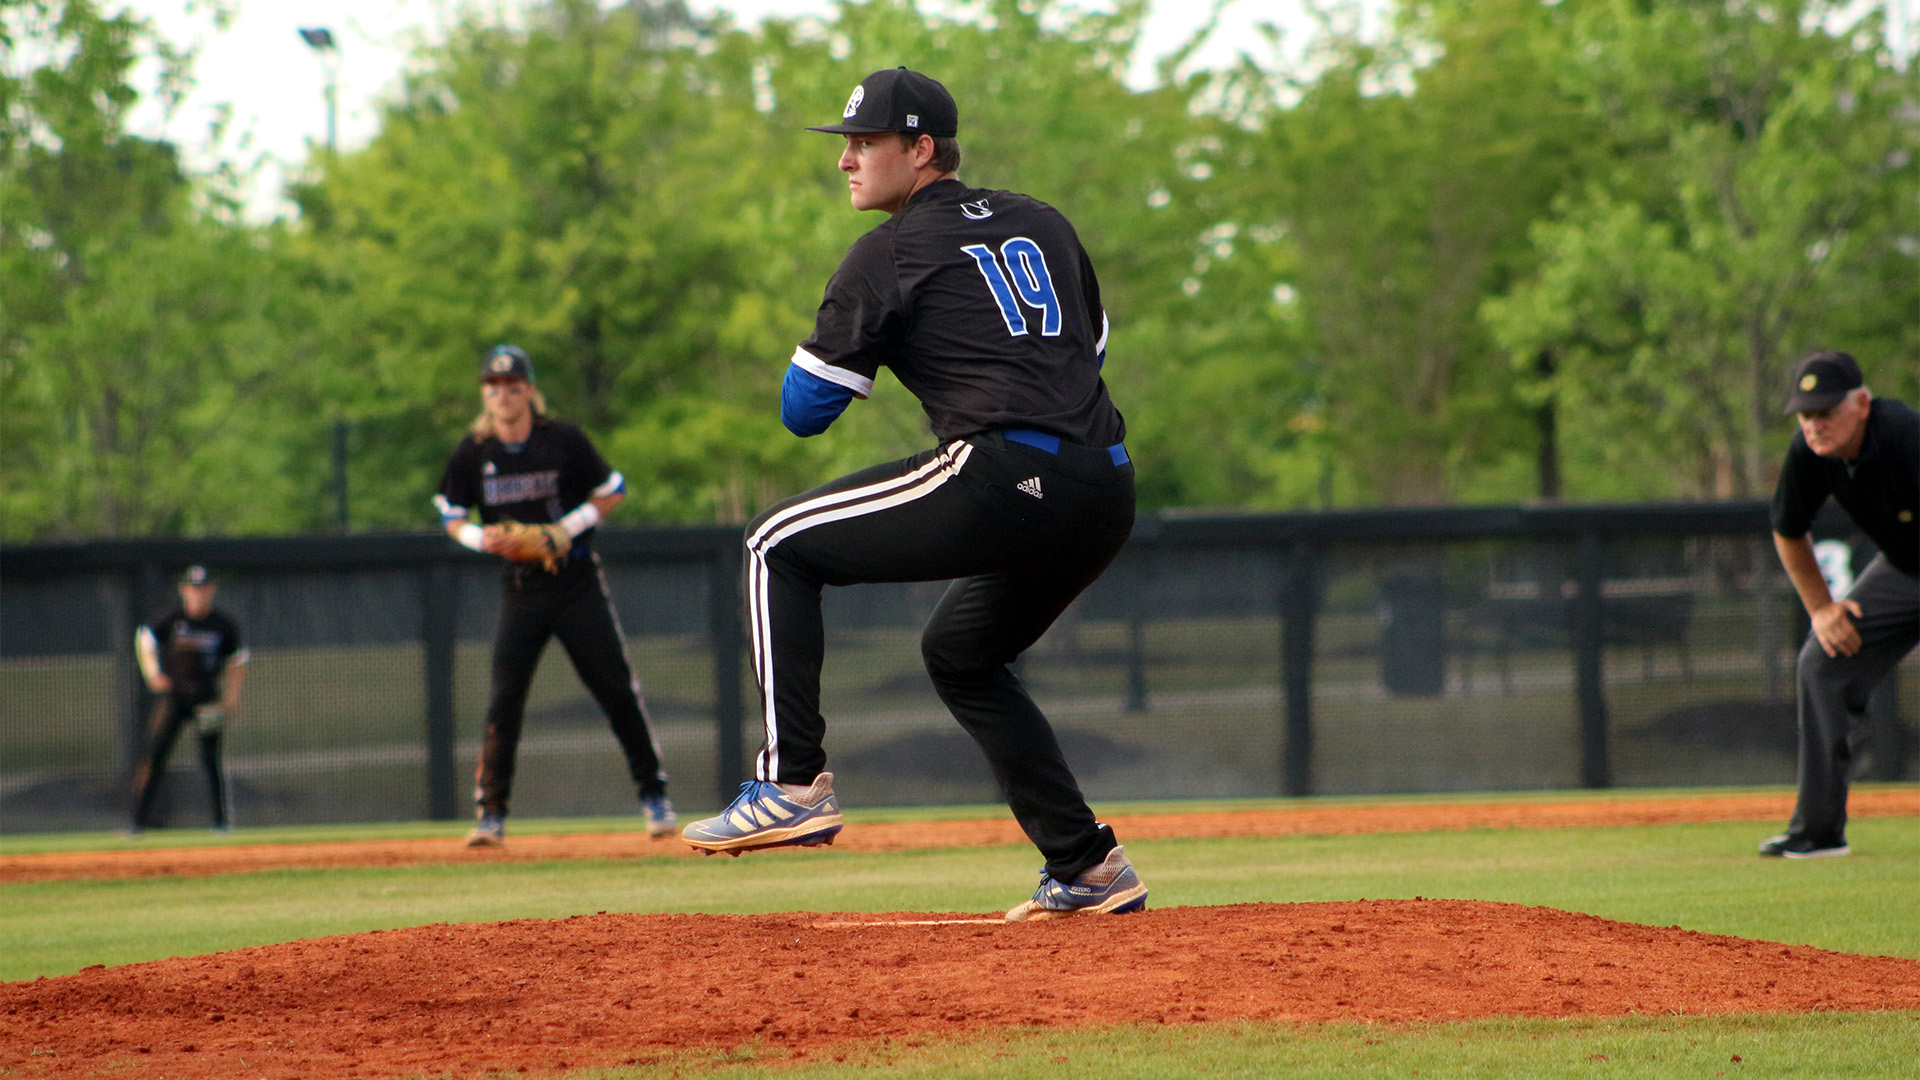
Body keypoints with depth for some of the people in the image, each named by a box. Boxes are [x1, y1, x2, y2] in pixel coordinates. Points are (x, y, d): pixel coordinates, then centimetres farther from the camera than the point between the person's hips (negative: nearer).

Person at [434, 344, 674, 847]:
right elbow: (452, 518, 9)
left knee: (618, 690, -2)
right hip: (519, 591, 1)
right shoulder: (473, 452, -2)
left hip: (577, 583, -1)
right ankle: (490, 815, -4)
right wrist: (481, 537, -13)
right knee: (504, 700, -7)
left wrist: (568, 527, -13)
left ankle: (654, 795, 12)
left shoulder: (565, 440, -7)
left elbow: (612, 491, 2)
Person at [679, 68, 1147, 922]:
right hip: (1106, 499, 8)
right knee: (960, 652, 29)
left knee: (781, 546, 6)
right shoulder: (1041, 223, 22)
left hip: (1005, 481, -8)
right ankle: (1087, 868, 22)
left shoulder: (890, 253, 3)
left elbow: (803, 410, 5)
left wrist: (851, 333, 22)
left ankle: (792, 783, -4)